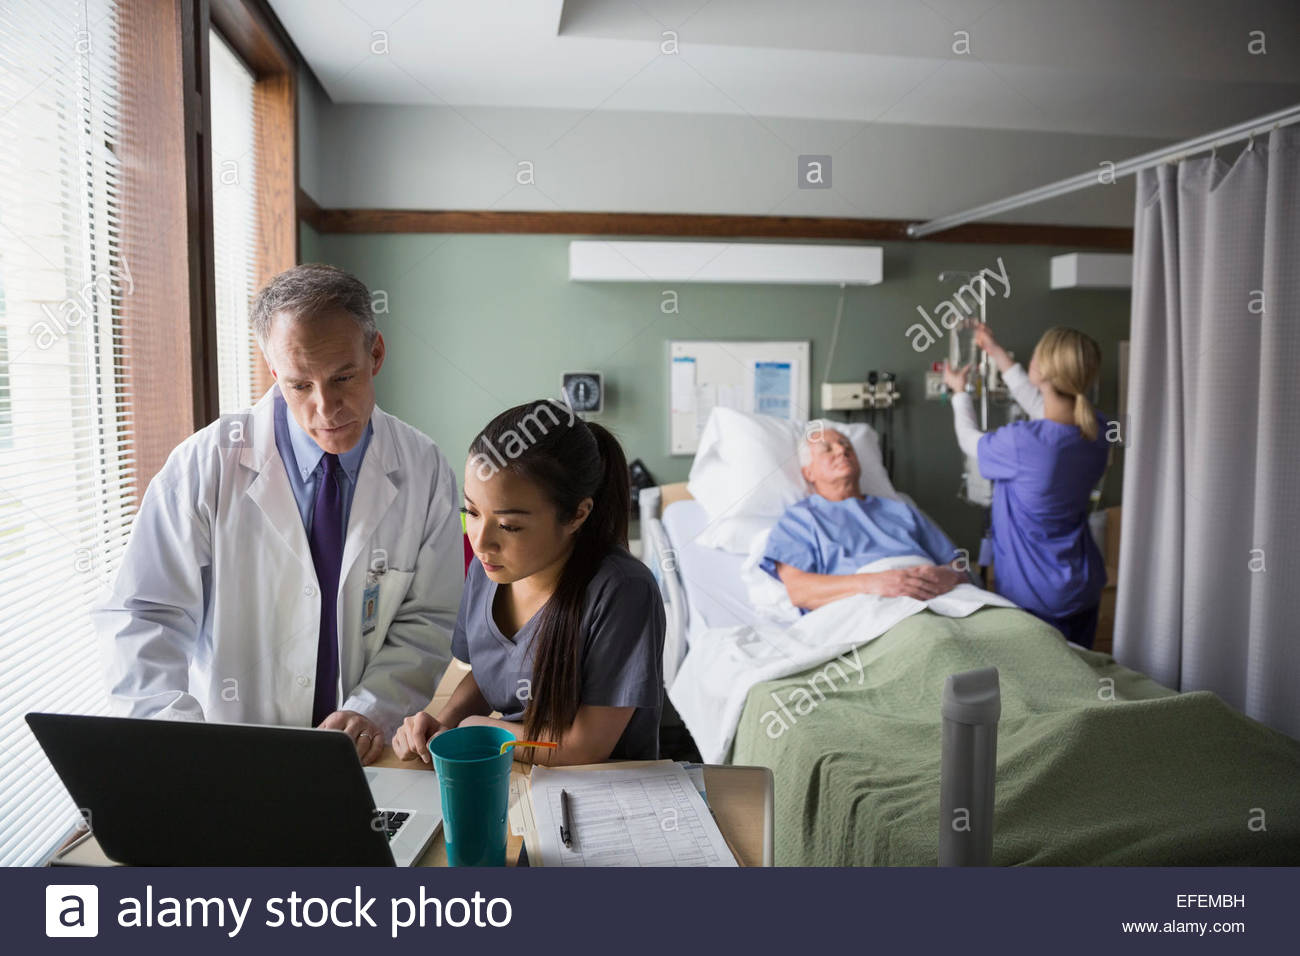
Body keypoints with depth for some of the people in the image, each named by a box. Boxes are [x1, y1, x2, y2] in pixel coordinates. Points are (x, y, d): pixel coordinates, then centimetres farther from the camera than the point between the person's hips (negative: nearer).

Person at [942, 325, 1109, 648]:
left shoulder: (1021, 442, -28)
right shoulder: (1096, 430, -9)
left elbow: (969, 439, -5)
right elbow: (1040, 405, 12)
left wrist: (959, 391, 15)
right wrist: (998, 354, 21)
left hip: (1035, 596, -6)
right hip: (1085, 586, 6)